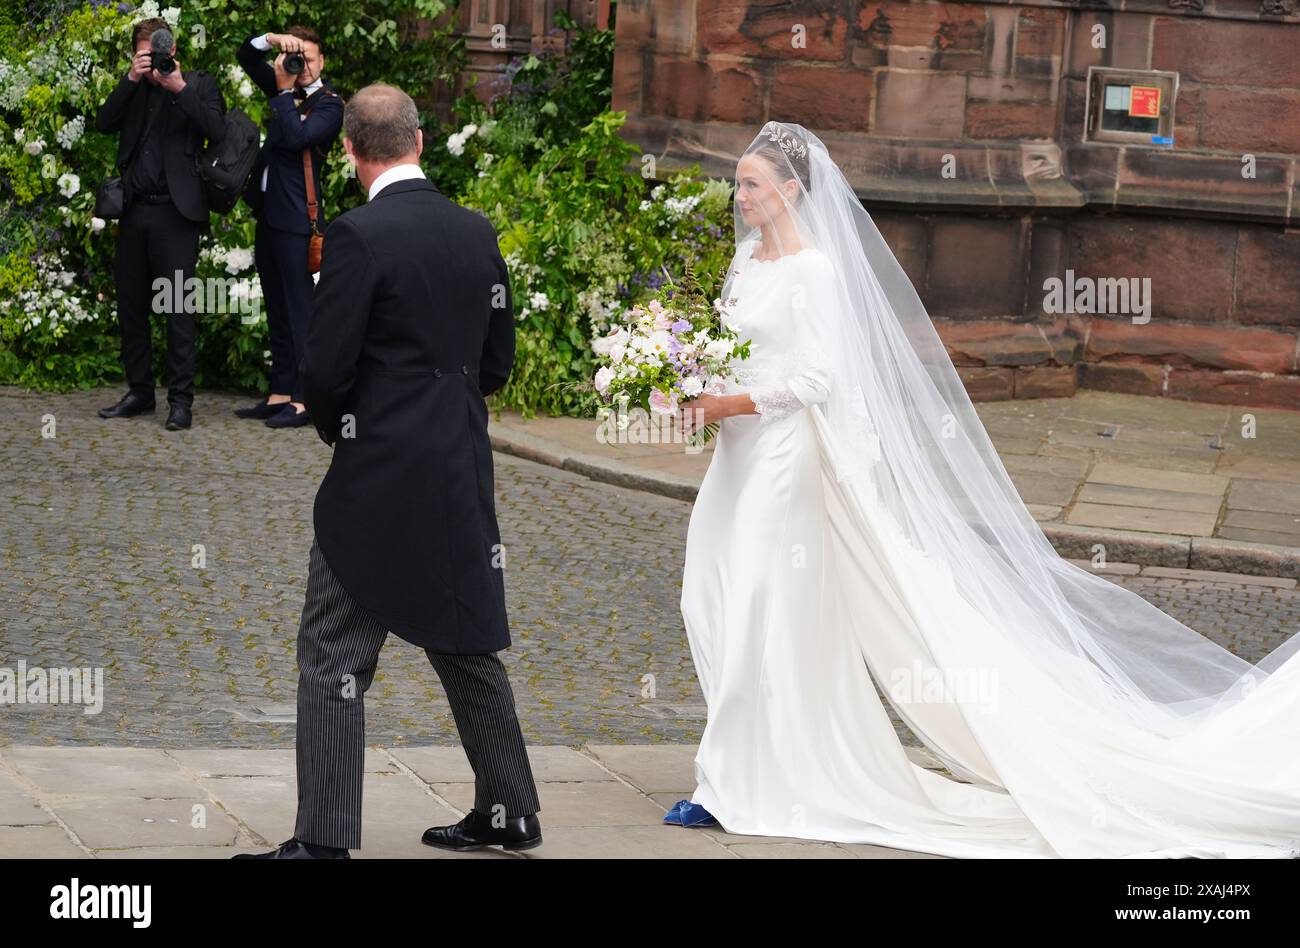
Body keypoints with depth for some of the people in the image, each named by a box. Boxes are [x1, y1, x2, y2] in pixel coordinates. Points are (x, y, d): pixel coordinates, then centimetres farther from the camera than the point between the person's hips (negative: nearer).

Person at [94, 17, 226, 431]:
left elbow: (217, 130, -10)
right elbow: (104, 122, 2)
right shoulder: (134, 89, 15)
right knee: (130, 305, 9)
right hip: (135, 211, 5)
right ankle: (139, 393, 19)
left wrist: (179, 87, -16)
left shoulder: (200, 84, 4)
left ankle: (181, 400, -4)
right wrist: (131, 79, -8)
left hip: (176, 211, -5)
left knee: (177, 306, -7)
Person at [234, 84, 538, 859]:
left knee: (334, 655, -2)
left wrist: (334, 425, 6)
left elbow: (325, 369, -14)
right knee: (466, 640, 18)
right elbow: (497, 362, 12)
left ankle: (325, 839, -4)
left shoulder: (360, 235, -14)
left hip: (380, 479, -7)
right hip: (464, 476, 7)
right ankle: (509, 811, 26)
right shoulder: (477, 232, 6)